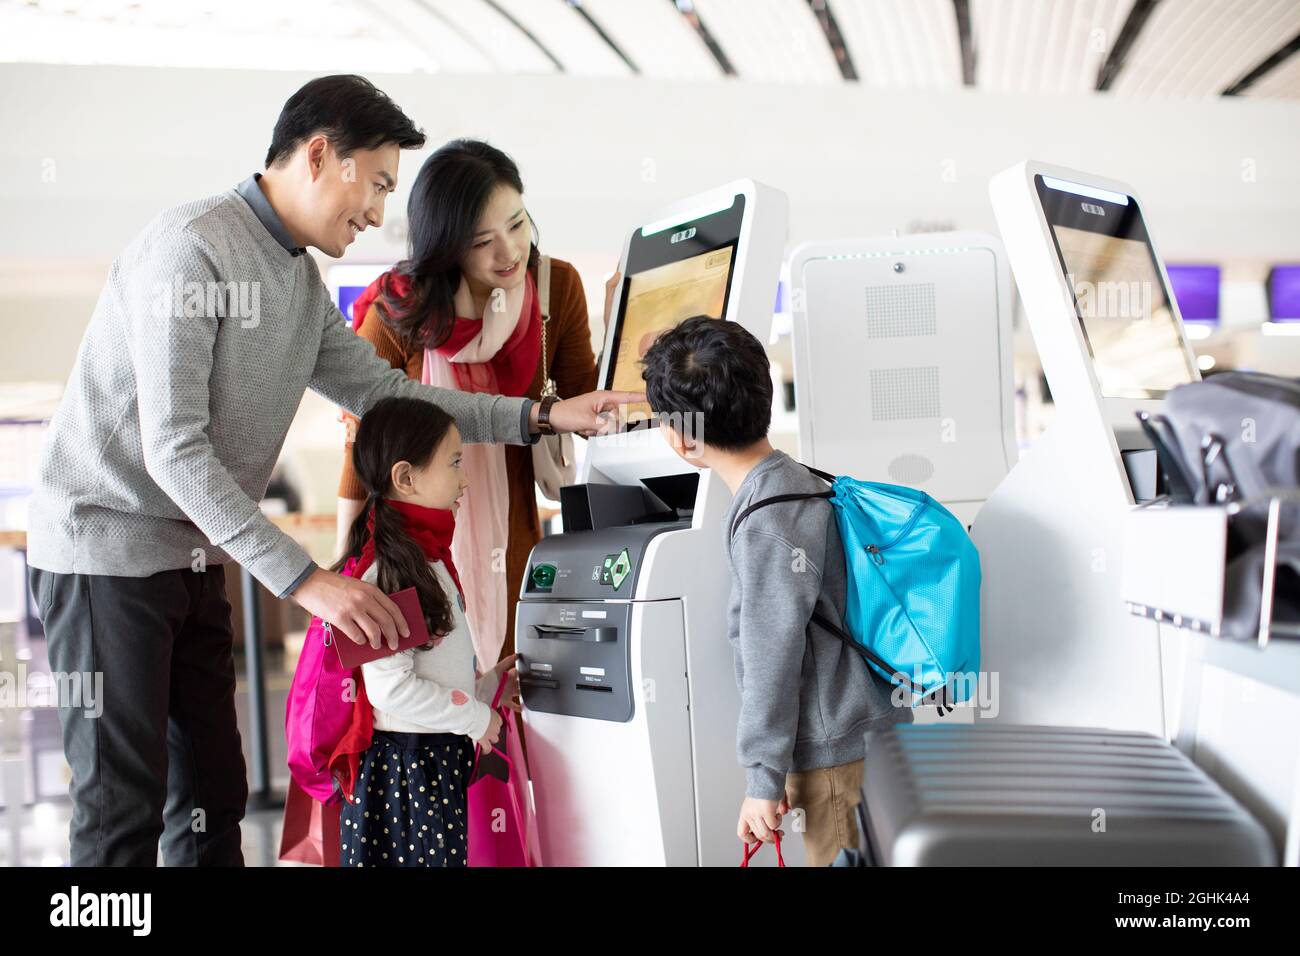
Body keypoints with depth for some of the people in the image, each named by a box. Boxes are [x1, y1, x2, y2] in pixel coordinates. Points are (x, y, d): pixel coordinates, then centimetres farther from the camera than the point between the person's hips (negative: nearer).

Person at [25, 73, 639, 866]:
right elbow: (173, 449, -23)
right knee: (125, 806, -6)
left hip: (192, 554, 8)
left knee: (212, 797, 9)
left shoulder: (303, 283, 10)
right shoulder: (191, 248, -18)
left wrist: (541, 417, 5)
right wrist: (303, 579, -25)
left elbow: (386, 394, 12)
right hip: (107, 543, -8)